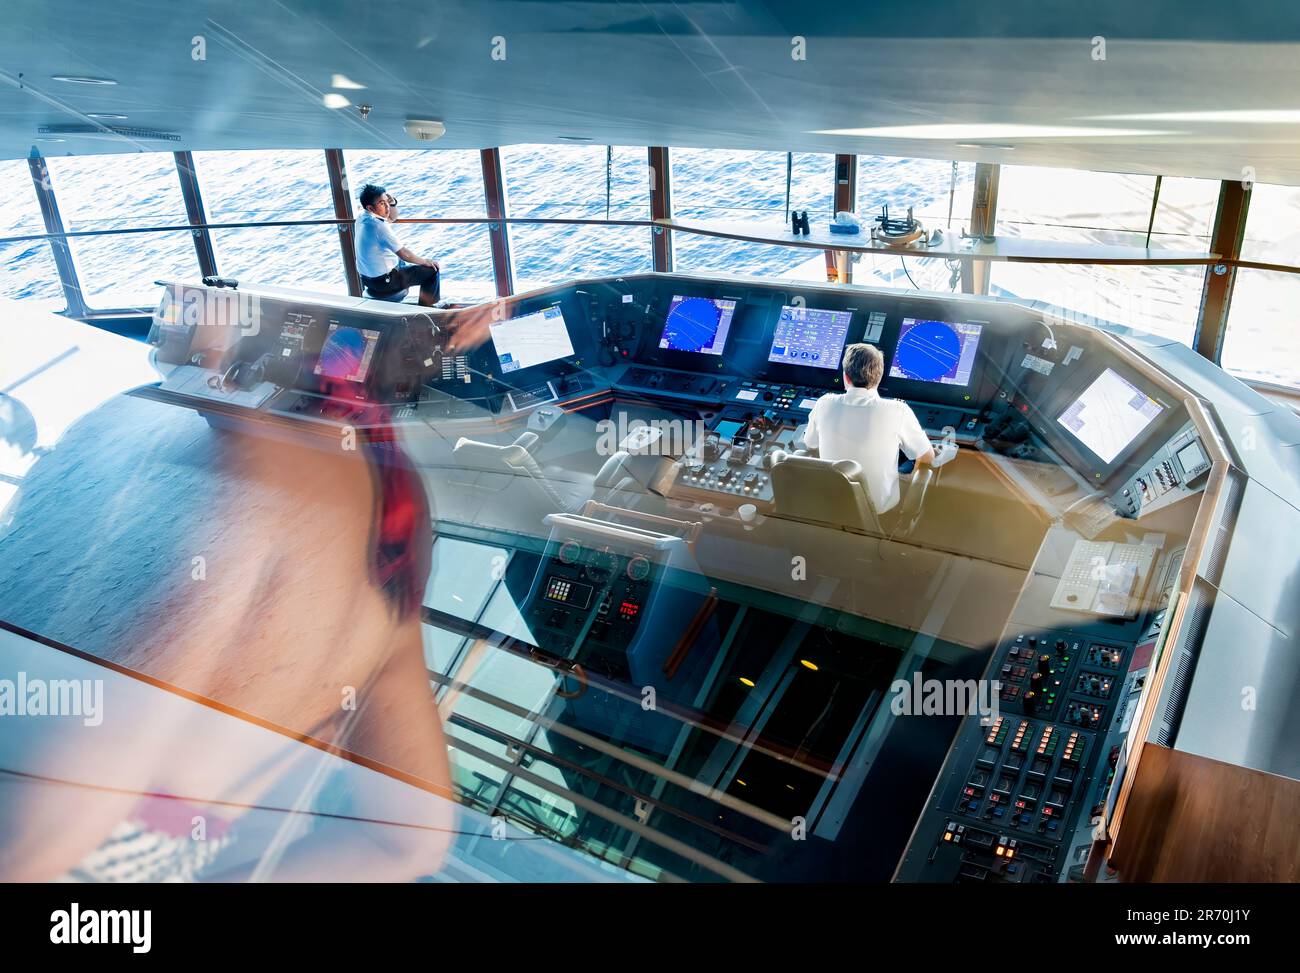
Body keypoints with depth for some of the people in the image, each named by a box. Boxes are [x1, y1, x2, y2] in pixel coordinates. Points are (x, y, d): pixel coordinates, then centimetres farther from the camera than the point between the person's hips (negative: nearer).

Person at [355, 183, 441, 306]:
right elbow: (404, 254, -23)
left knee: (404, 263, 34)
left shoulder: (362, 218, -1)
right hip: (383, 282, -9)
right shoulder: (378, 226, -28)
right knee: (431, 271, 1)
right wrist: (424, 261, -6)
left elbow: (392, 217, 16)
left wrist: (393, 203, -5)